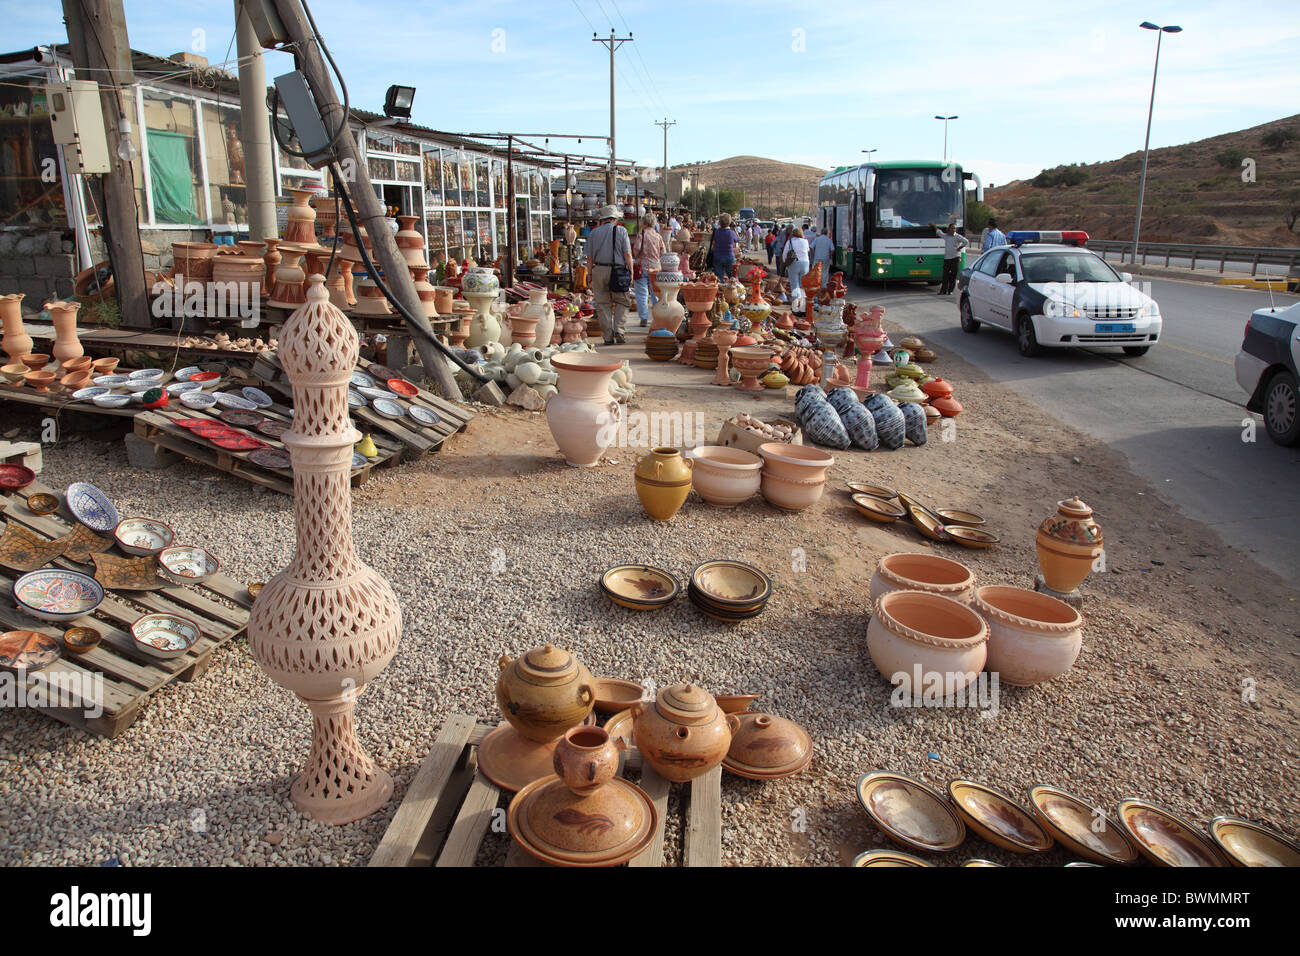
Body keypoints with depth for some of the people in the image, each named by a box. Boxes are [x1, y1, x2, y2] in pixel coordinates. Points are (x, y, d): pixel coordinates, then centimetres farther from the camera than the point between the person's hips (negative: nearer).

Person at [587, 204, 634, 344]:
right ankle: (619, 330, -4)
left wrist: (590, 276, 11)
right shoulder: (621, 230, 3)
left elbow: (589, 257, 6)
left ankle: (608, 336, 3)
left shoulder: (594, 232, 9)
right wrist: (631, 272, 1)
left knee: (603, 304, 5)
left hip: (599, 270, 2)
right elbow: (627, 254, -4)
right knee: (621, 301, 11)